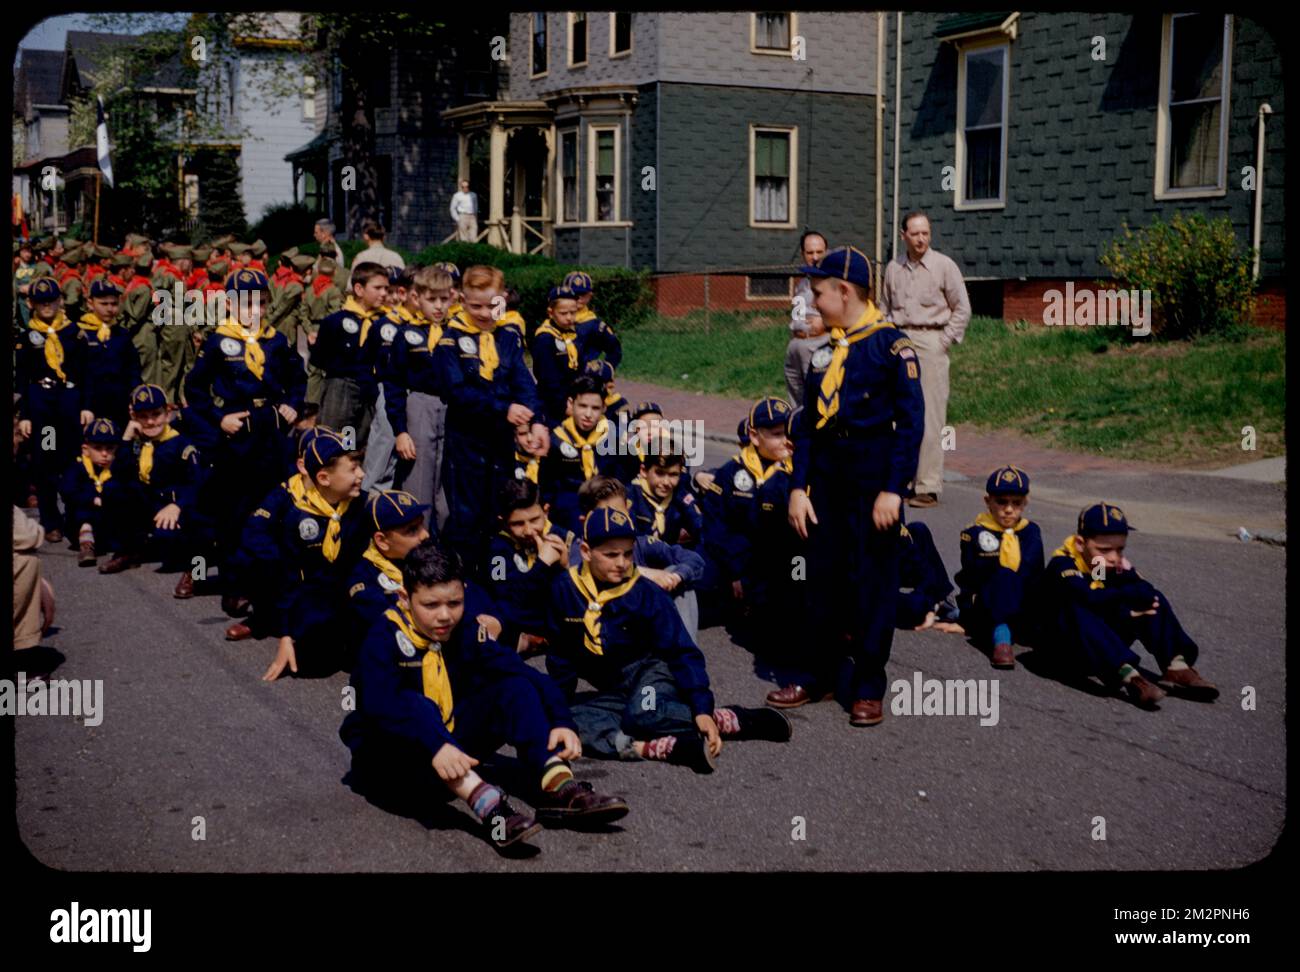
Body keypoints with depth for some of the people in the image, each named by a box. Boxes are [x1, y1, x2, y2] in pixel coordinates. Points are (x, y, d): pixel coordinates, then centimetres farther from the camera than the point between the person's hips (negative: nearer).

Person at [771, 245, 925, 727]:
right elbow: (808, 423, 12)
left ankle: (868, 687, 10)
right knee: (823, 575, 11)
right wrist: (798, 487, 5)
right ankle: (819, 675, 23)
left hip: (873, 479, -6)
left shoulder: (891, 345, -9)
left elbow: (911, 421, -12)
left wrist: (893, 489, -16)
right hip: (825, 477, 6)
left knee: (872, 581, 1)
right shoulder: (824, 351, 10)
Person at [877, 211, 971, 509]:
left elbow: (962, 308, 2)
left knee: (930, 418, -7)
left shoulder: (944, 266, -1)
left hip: (930, 342, -4)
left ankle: (929, 487, -6)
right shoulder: (894, 268, 11)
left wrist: (945, 341, -4)